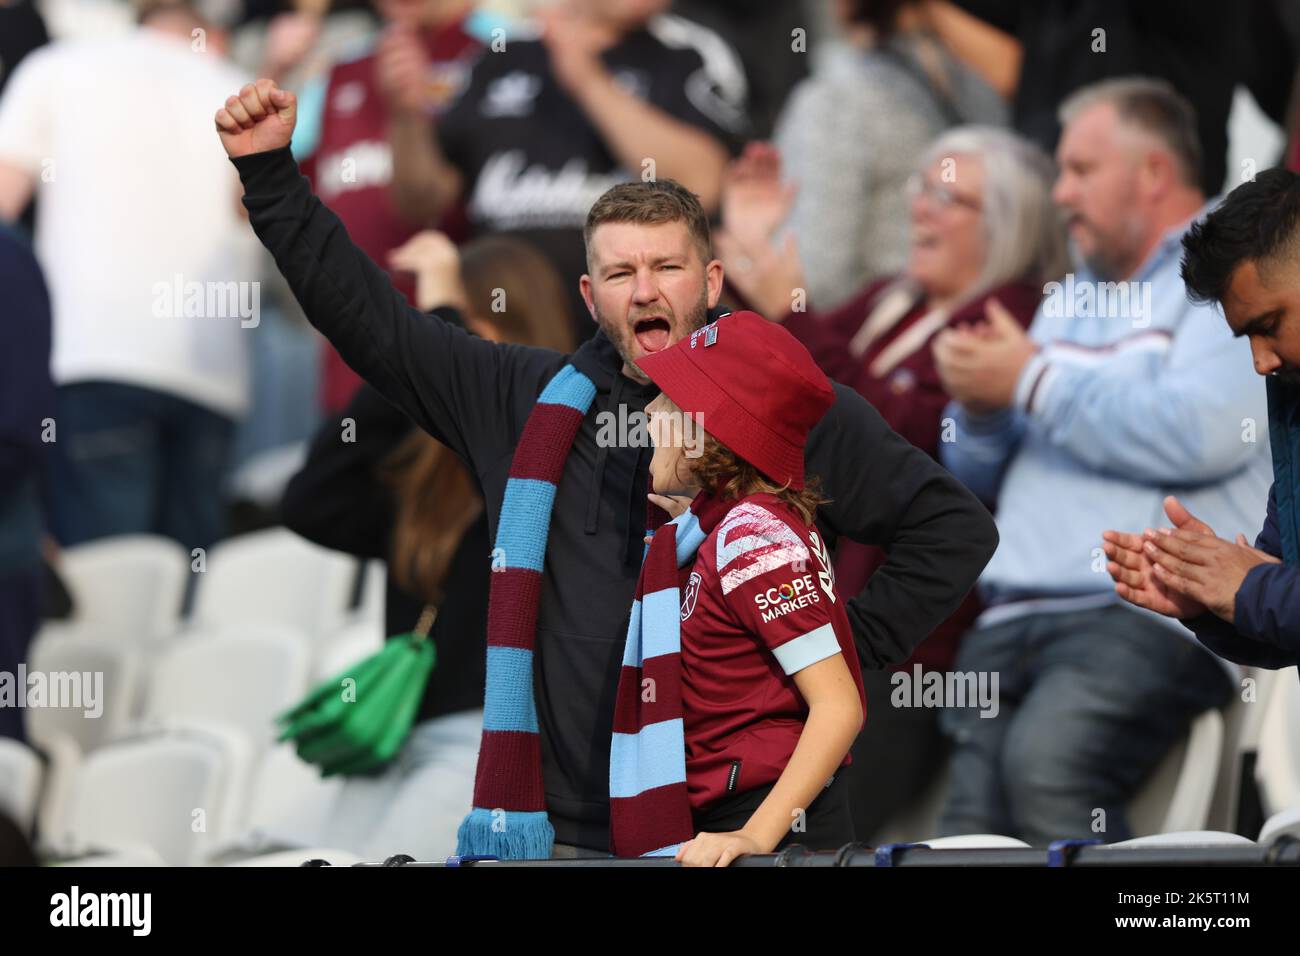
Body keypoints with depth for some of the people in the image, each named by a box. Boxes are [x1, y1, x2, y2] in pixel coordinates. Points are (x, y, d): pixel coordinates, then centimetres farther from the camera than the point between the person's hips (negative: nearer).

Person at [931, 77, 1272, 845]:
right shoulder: (1071, 298, 29)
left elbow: (1198, 434, -15)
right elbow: (975, 471, 31)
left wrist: (1034, 381, -6)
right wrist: (978, 405, 7)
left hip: (1150, 613, -7)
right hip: (1016, 617, 7)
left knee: (1047, 759, -33)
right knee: (975, 810, -18)